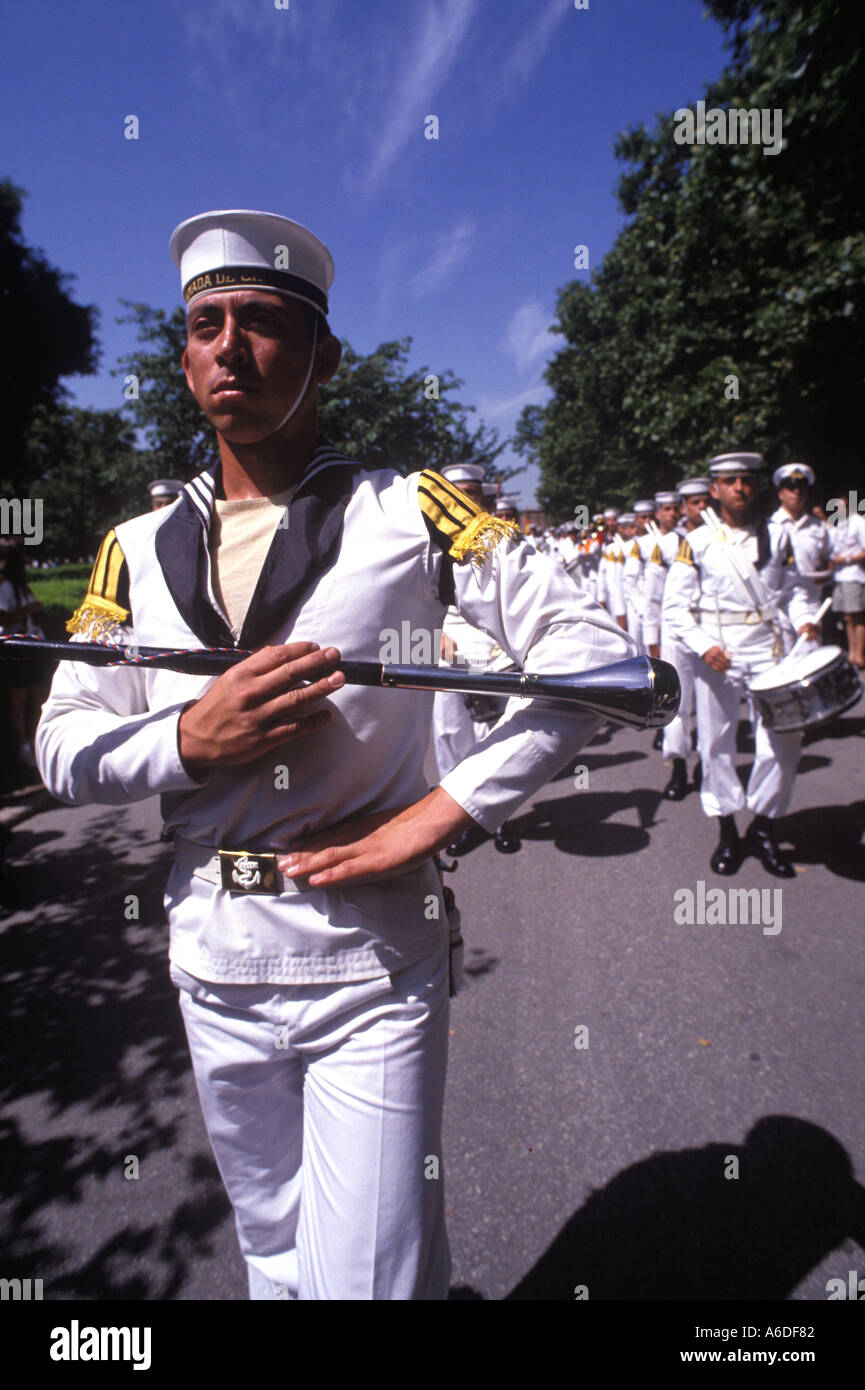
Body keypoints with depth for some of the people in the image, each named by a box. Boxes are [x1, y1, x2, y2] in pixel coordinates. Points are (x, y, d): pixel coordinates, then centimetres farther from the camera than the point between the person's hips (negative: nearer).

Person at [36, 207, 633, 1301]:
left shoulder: (408, 512, -6)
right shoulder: (137, 549, 5)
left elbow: (589, 648, -10)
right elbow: (62, 751, 5)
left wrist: (443, 811, -16)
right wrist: (192, 739, -16)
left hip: (370, 958, -4)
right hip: (211, 957, 5)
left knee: (373, 1273, 6)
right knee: (271, 1253, 25)